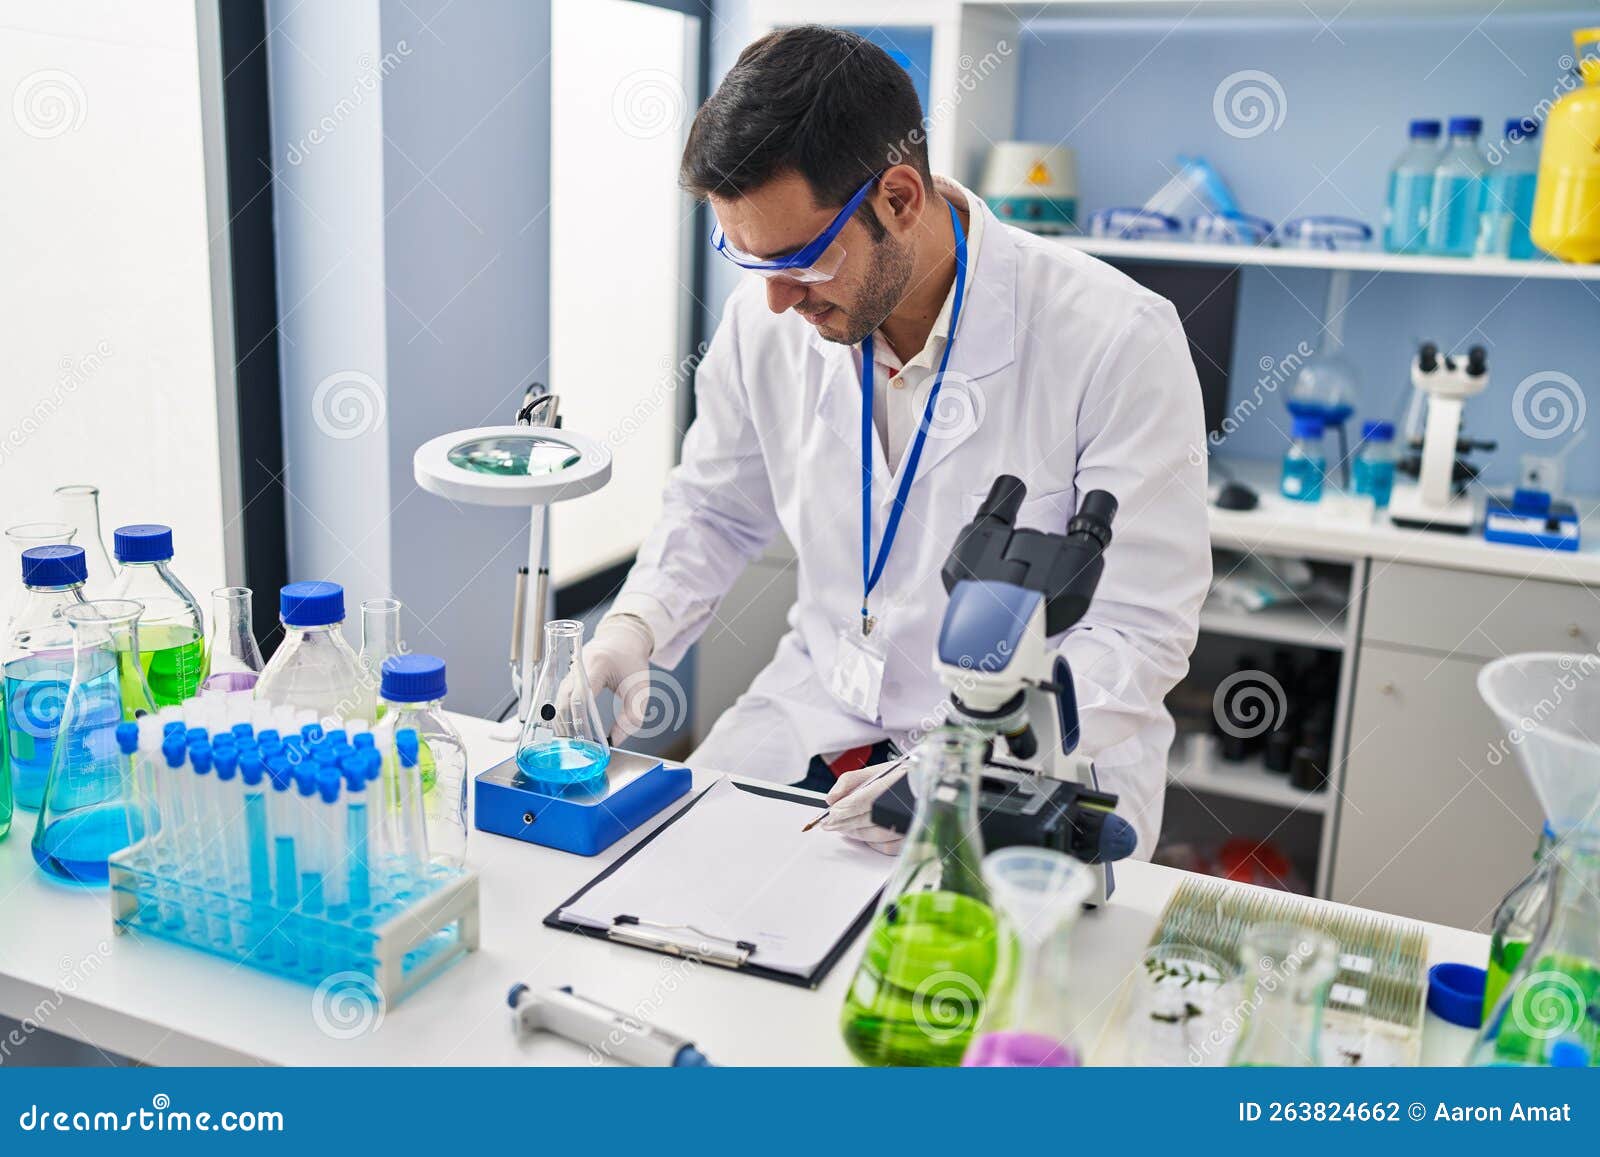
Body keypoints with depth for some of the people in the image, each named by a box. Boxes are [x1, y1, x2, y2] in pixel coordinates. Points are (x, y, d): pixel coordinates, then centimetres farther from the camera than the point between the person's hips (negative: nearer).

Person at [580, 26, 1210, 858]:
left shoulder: (1120, 342, -20)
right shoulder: (768, 318, -5)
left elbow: (1138, 633, -16)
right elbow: (715, 510, 13)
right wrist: (633, 626, -7)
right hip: (819, 710, 5)